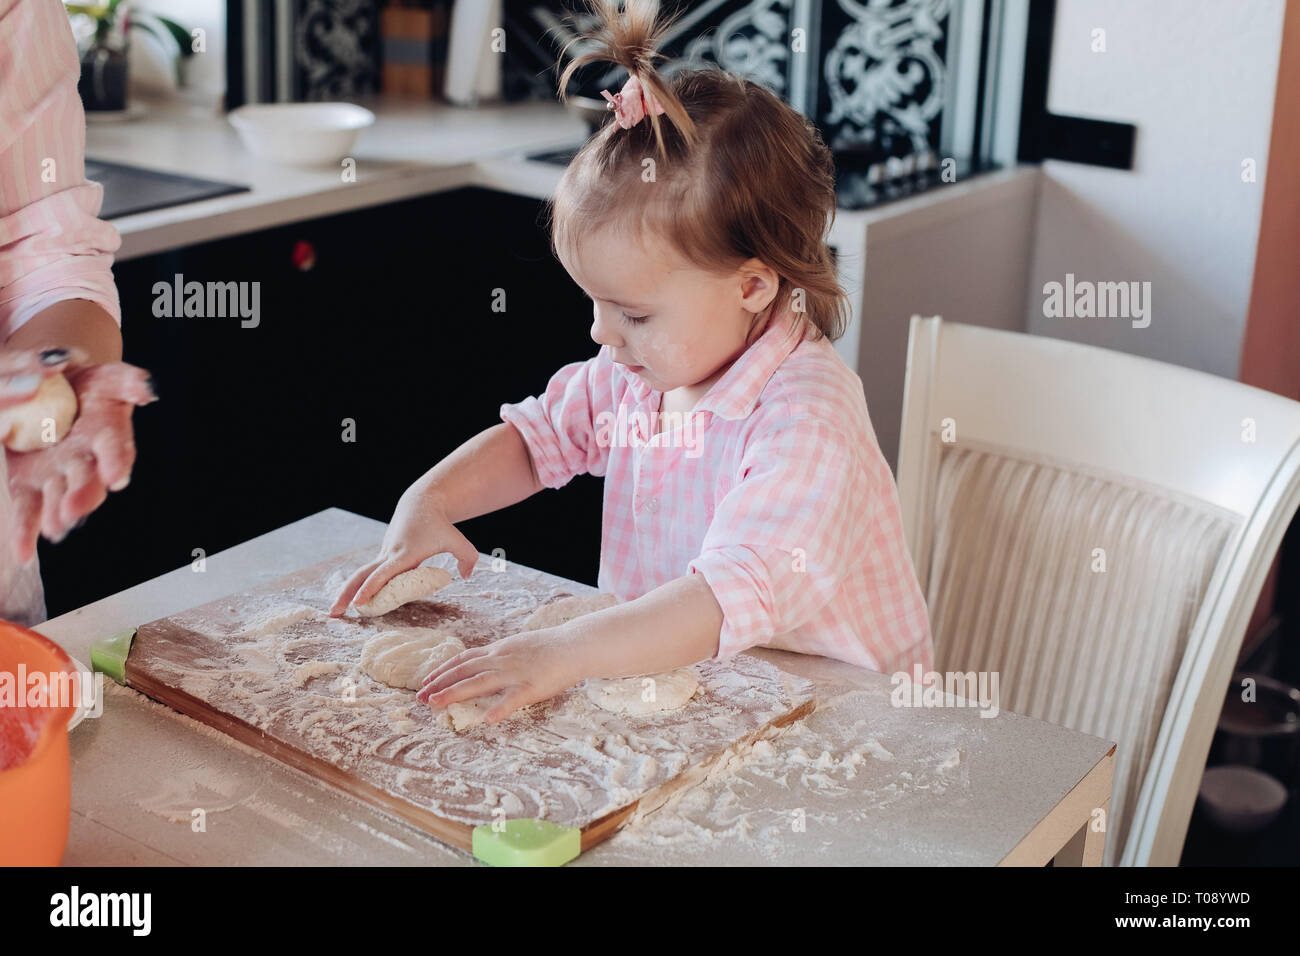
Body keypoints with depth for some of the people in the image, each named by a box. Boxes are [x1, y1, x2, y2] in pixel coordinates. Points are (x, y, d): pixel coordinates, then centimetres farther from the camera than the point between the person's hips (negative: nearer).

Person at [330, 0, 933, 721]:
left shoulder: (807, 424, -26)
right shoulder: (633, 372, 0)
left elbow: (742, 594, -36)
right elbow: (534, 438, 14)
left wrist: (565, 653, -41)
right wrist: (426, 503, -4)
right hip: (674, 679, 7)